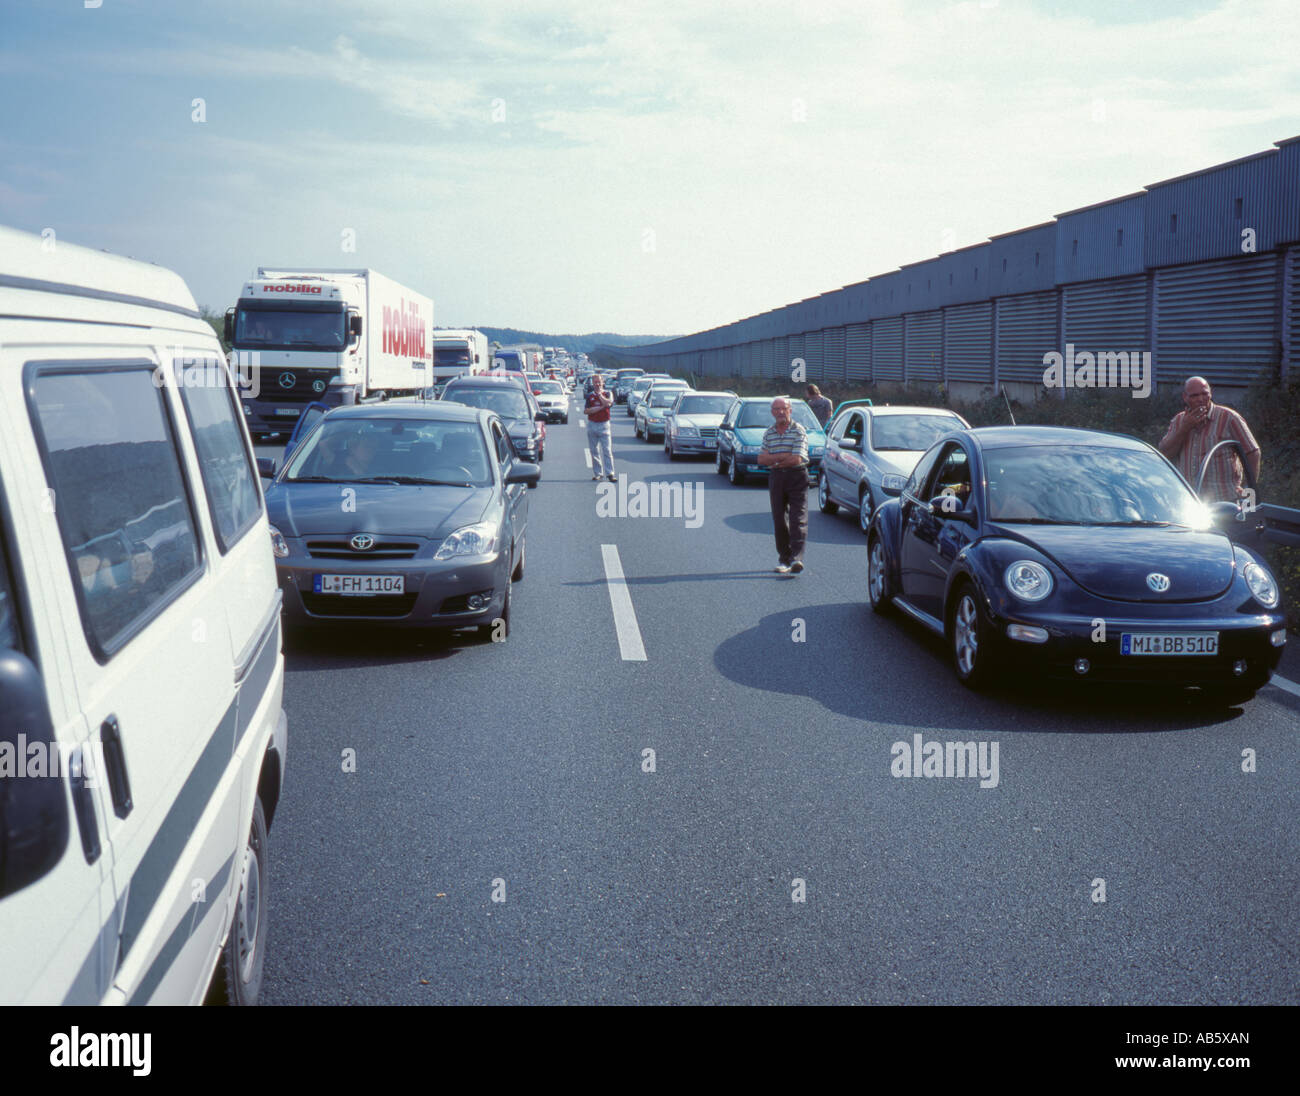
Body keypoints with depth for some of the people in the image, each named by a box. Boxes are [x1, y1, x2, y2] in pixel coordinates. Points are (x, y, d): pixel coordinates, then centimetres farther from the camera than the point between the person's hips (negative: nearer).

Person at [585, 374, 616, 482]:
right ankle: (597, 473, 13)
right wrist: (601, 407, -10)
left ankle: (610, 473, -10)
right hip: (592, 425, 2)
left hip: (604, 425, -2)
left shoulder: (607, 394, 4)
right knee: (594, 451, 6)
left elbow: (608, 403, -17)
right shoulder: (589, 395, 8)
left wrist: (599, 393, -8)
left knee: (607, 450, -8)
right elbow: (586, 411, -4)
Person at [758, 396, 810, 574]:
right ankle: (784, 558, 12)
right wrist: (784, 456, -12)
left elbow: (796, 459, -15)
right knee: (779, 520, 5)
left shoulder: (799, 431, -6)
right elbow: (761, 459, 2)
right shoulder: (769, 433, 10)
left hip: (796, 477, -5)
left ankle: (797, 558, -21)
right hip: (776, 478, 5)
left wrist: (774, 459, -5)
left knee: (798, 519, -12)